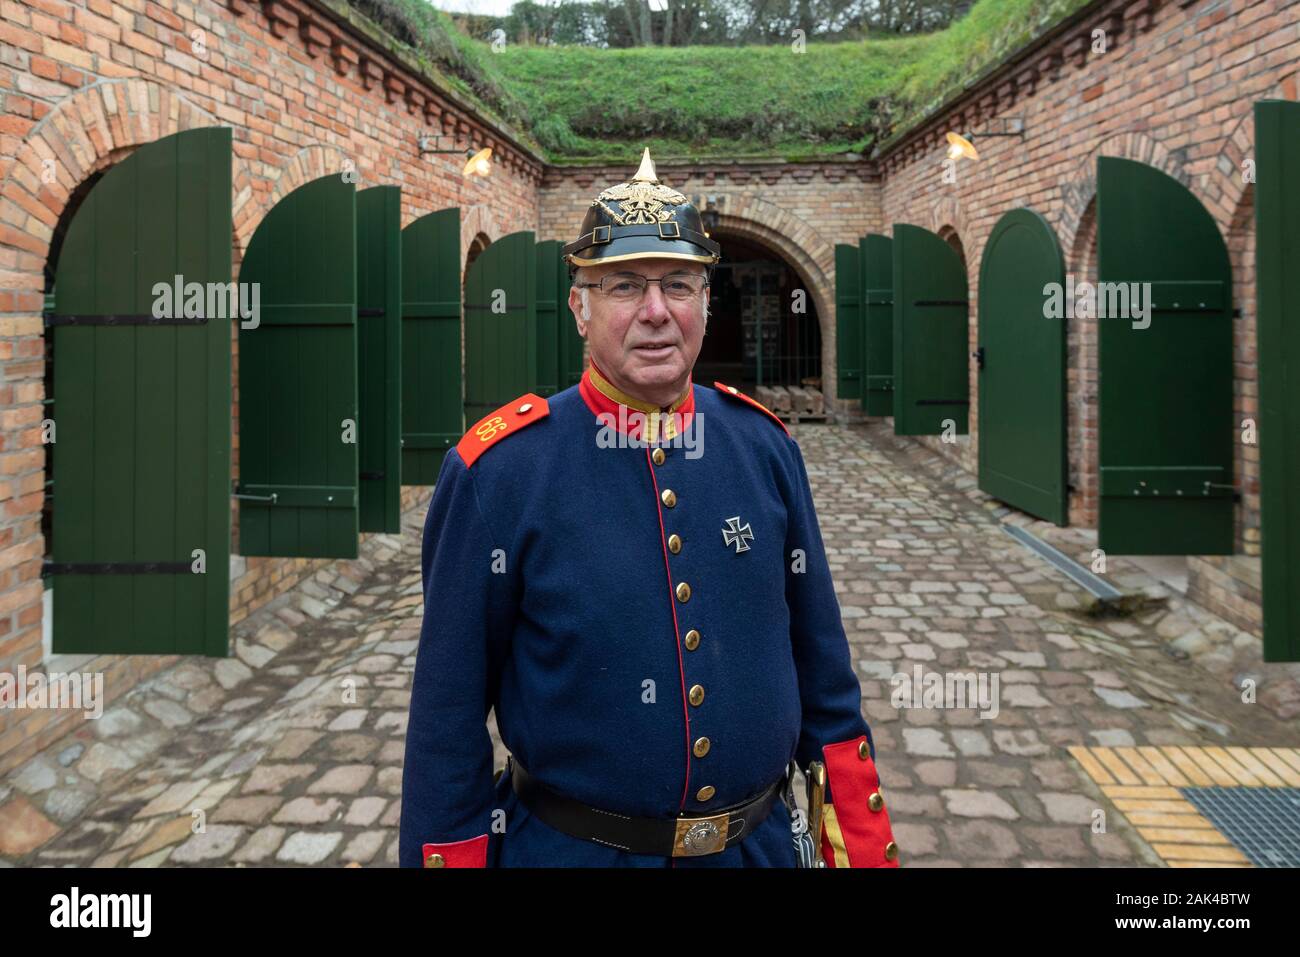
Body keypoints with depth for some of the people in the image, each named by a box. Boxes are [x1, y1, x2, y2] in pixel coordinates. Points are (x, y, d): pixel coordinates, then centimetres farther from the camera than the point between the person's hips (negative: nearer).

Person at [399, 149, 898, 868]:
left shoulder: (765, 446, -4)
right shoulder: (499, 470, -14)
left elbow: (823, 671, 2)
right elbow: (448, 714, -8)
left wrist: (864, 847, 3)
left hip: (760, 844, 3)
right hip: (572, 847, -3)